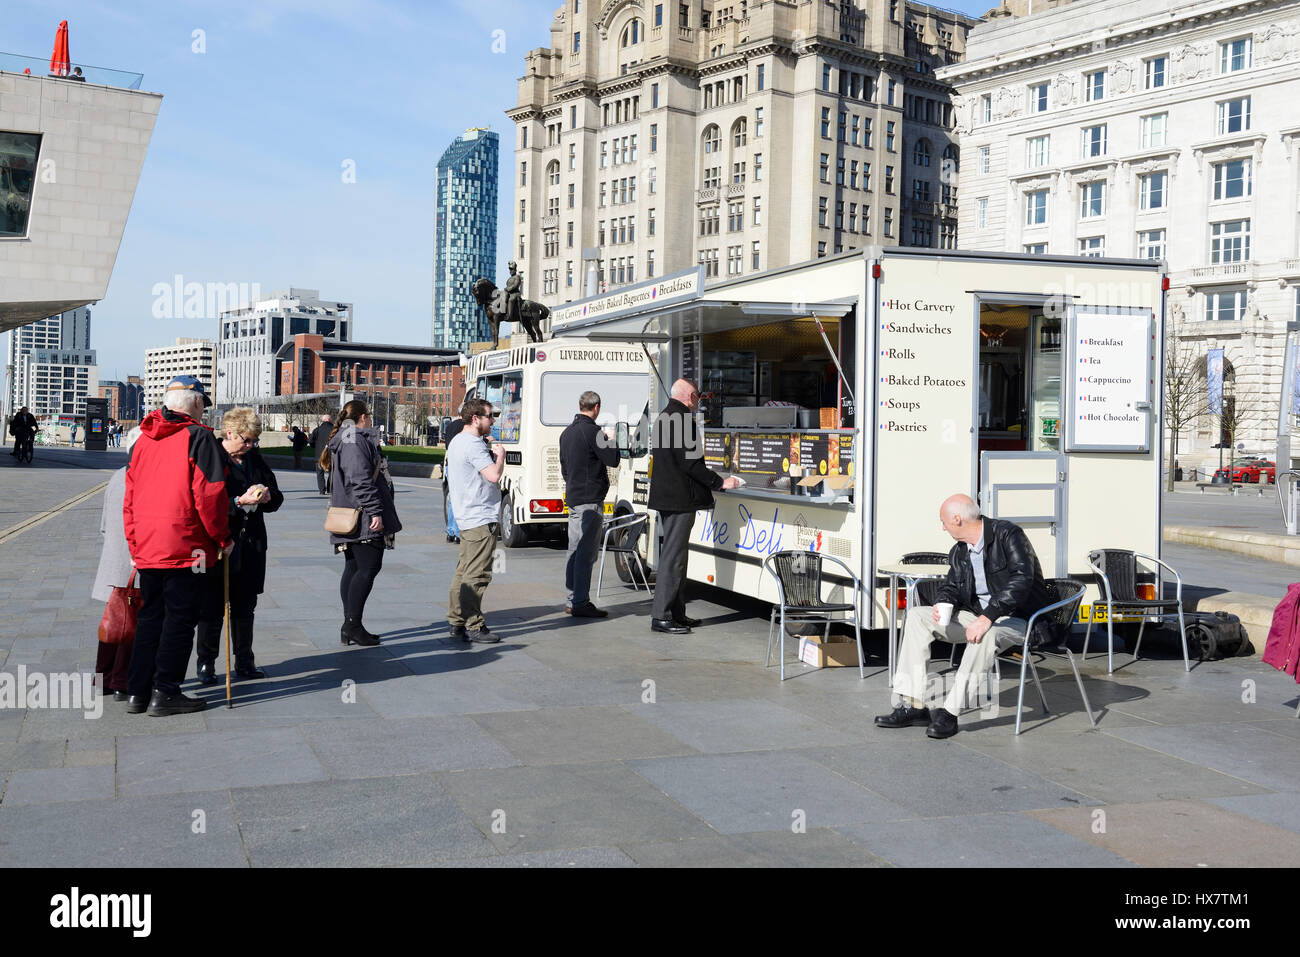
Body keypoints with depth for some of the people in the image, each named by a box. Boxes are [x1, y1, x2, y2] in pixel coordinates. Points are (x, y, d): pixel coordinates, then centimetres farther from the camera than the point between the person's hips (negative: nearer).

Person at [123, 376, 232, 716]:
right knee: (180, 618, 1)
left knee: (149, 617, 15)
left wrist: (135, 543, 19)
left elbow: (130, 497, 13)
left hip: (146, 548, 7)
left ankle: (138, 691, 17)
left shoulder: (143, 439, 12)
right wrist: (223, 538, -5)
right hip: (186, 548, -7)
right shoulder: (198, 437, -9)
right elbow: (209, 494, -15)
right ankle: (165, 692, 3)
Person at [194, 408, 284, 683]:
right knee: (213, 606, -1)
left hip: (251, 544, 6)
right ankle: (206, 664, 10)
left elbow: (277, 497, 18)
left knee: (245, 606, 11)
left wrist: (268, 497, -5)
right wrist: (240, 501, -23)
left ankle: (244, 661, 19)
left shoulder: (255, 459, 12)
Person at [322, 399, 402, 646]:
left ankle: (350, 627, 13)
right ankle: (352, 625, -11)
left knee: (353, 568, 11)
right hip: (363, 518, -11)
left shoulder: (342, 440, 22)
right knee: (369, 567, -9)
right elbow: (361, 481, -21)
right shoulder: (356, 441, -12)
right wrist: (375, 512, -22)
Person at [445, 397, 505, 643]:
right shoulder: (473, 444, -16)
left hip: (466, 517, 11)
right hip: (481, 518, -11)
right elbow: (494, 475, -23)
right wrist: (500, 455, -7)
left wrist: (492, 455, 13)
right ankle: (473, 627, -5)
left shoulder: (456, 442, 18)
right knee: (477, 575, -7)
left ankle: (456, 623, 19)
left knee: (464, 572, 14)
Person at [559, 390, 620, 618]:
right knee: (586, 553, -7)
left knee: (575, 551, 13)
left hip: (573, 498, 9)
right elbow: (613, 460, -14)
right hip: (590, 500, -9)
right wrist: (611, 442, 3)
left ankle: (572, 601, 18)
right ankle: (580, 603, -6)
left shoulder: (567, 432, 14)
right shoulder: (592, 431, -14)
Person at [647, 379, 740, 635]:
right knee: (673, 557, -8)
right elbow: (690, 463, -20)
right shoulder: (683, 418, -15)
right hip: (681, 498, -11)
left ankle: (677, 613, 21)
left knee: (675, 555, 15)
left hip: (666, 496, 11)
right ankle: (661, 616, -6)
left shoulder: (663, 417, 17)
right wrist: (720, 483, -12)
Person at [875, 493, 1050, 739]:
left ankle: (949, 713, -31)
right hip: (978, 615, 8)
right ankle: (912, 705, -8)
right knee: (917, 616, -3)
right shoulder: (959, 552, 7)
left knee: (985, 635, -41)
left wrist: (986, 618, -35)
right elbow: (950, 586, 18)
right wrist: (941, 604, -9)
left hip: (1018, 619, -8)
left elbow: (1022, 579, -29)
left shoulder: (1008, 534, -16)